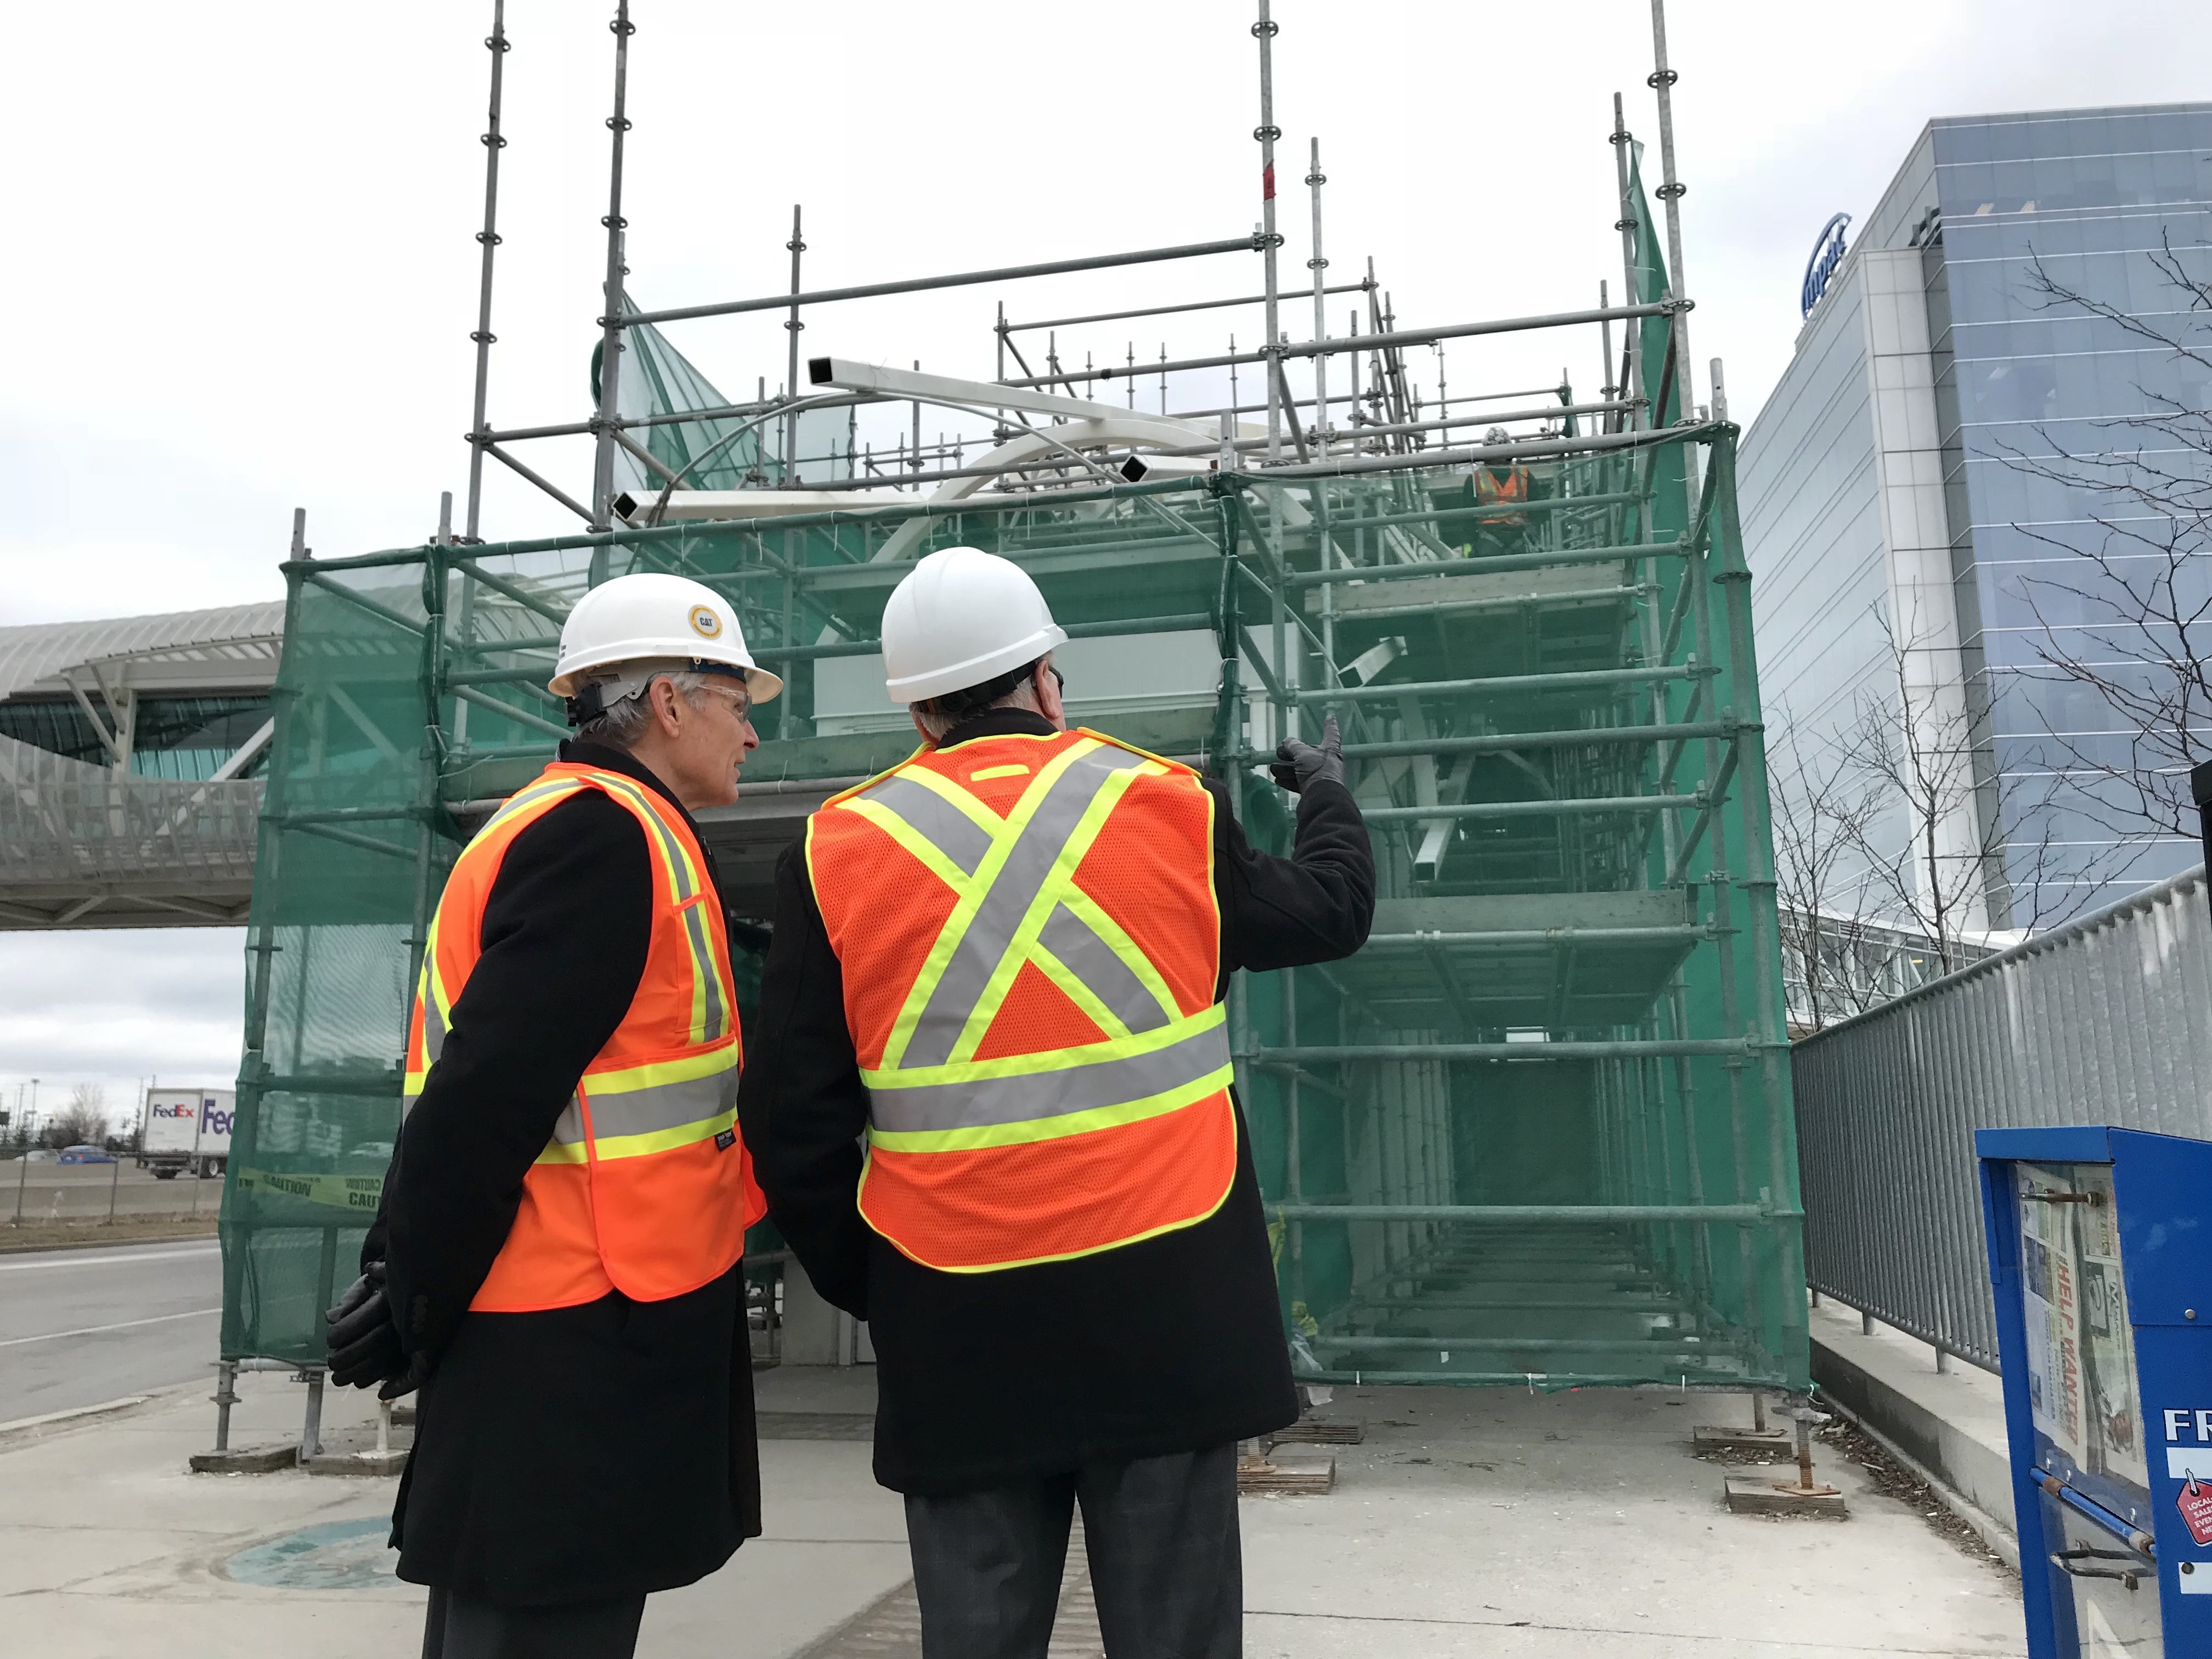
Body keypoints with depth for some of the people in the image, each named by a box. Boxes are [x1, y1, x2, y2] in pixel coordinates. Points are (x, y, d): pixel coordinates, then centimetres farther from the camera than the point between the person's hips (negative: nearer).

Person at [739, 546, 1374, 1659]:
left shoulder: (837, 851, -1)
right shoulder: (1167, 808, -1)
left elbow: (795, 1119, -1)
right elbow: (1330, 912, 16)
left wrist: (863, 1284, 13)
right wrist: (1328, 796, 36)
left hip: (957, 1323, 1)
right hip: (1163, 1302, 0)